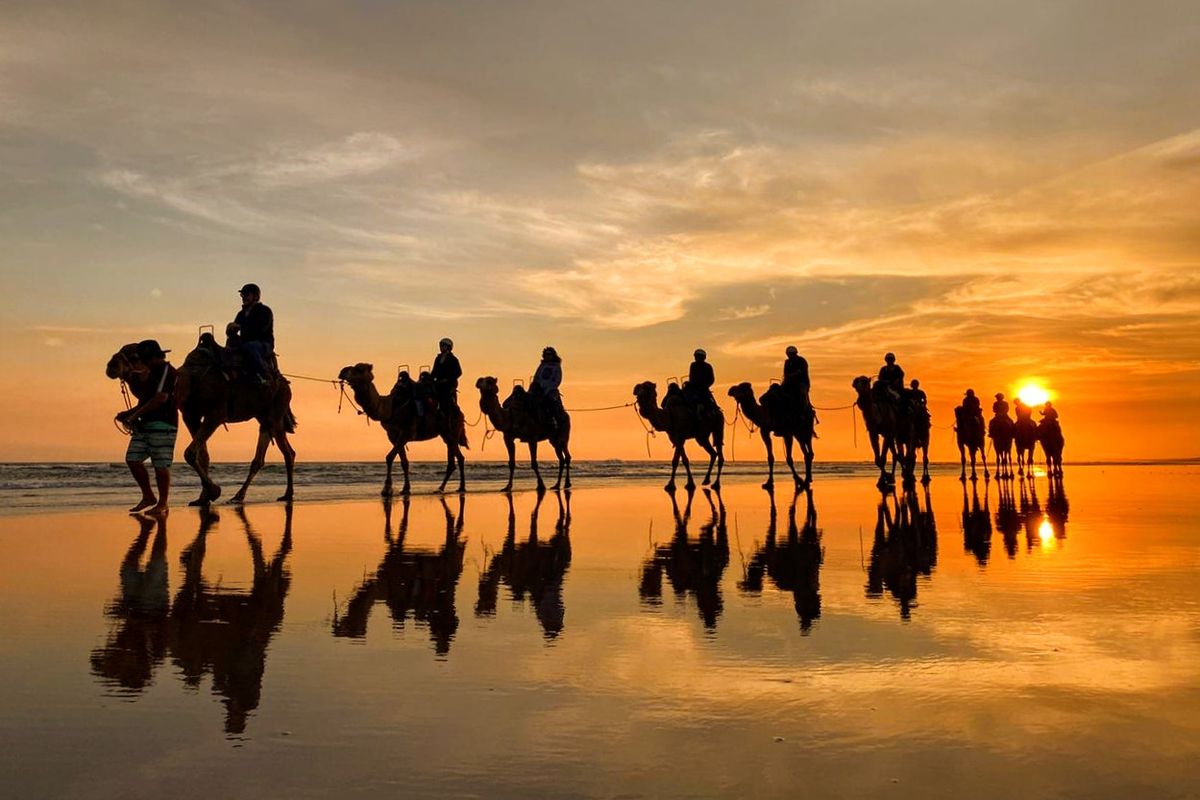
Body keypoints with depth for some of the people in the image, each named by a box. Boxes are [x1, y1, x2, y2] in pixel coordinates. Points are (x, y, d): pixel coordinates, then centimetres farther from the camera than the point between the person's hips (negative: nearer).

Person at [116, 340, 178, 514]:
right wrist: (129, 413, 14)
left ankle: (162, 504, 1)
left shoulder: (166, 370, -7)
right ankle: (148, 497, 13)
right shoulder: (154, 373, 24)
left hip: (163, 424, -10)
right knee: (133, 459, 3)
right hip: (145, 425, 10)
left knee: (161, 465, -6)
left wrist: (134, 414, -13)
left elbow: (161, 398, -19)